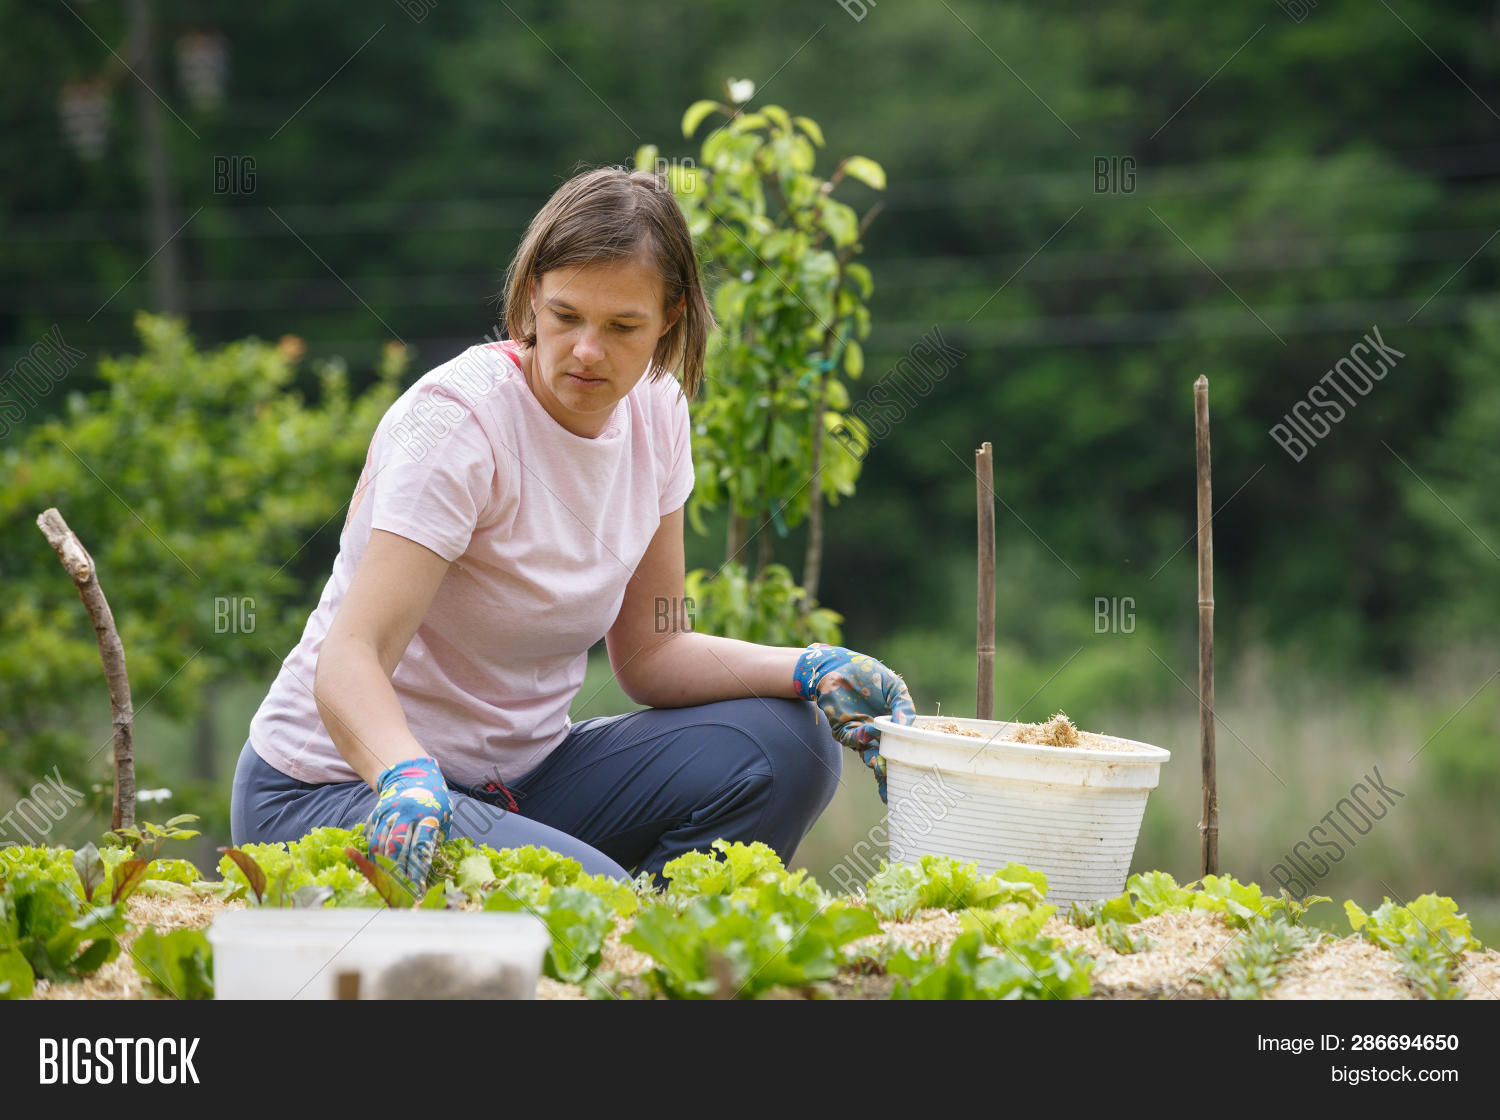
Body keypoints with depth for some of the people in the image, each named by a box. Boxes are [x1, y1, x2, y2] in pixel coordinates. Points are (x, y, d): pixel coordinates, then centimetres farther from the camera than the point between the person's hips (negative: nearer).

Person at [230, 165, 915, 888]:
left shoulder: (654, 412, 0)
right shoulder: (457, 418, -21)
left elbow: (647, 650, 6)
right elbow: (349, 659, -30)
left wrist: (812, 671, -9)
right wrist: (408, 780, -50)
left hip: (514, 783, 7)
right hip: (344, 788, -7)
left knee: (784, 745, -12)